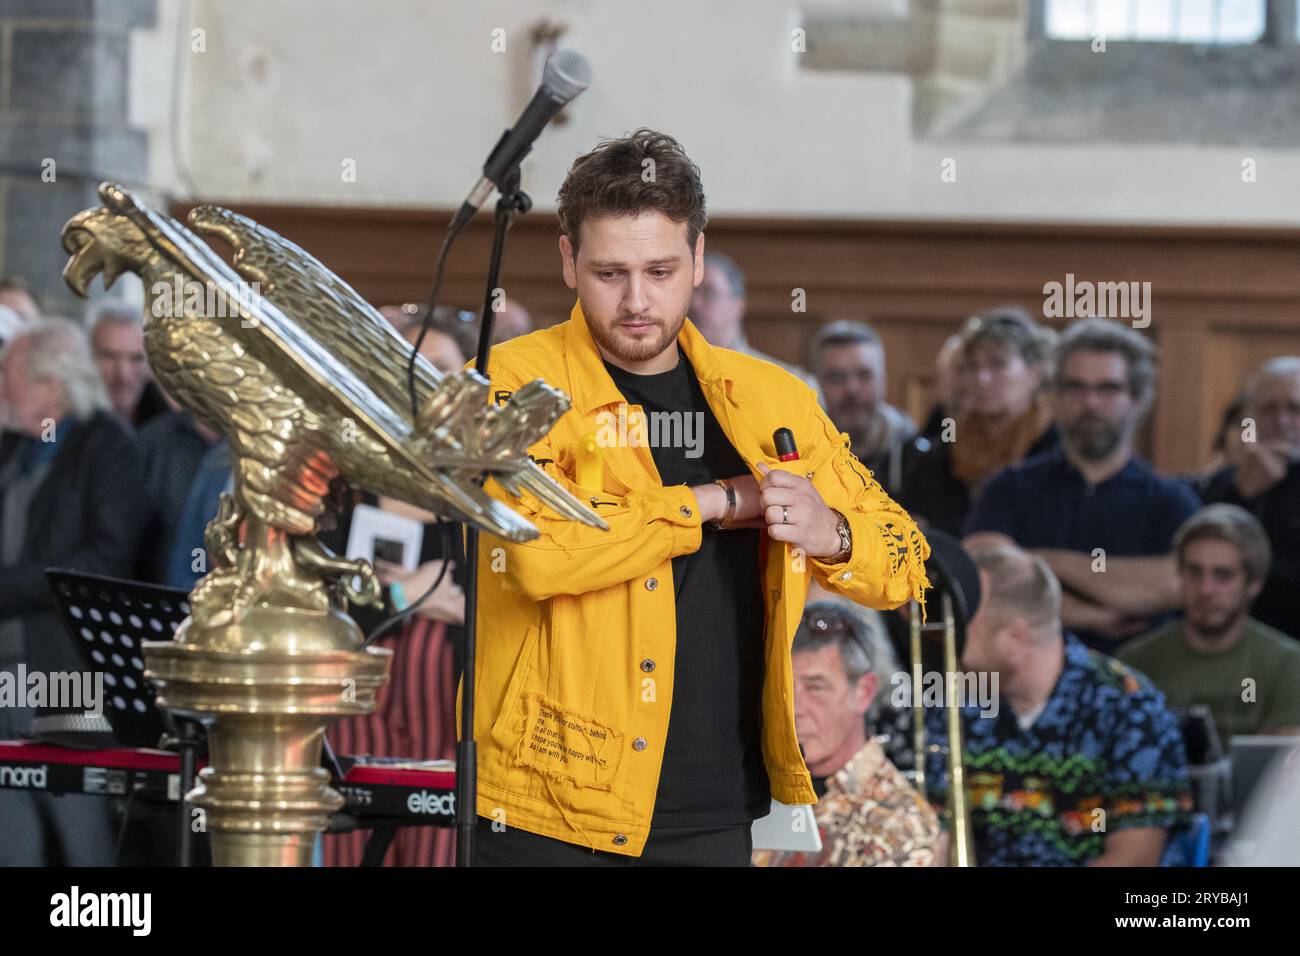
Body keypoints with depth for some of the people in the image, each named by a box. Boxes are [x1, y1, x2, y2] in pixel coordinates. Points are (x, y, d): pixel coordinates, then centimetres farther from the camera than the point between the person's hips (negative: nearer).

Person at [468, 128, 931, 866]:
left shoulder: (772, 400, 9)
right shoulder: (518, 384, -4)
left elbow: (905, 562, 16)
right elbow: (537, 550, -22)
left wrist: (830, 535, -7)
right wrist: (716, 501, -11)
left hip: (715, 819, 3)